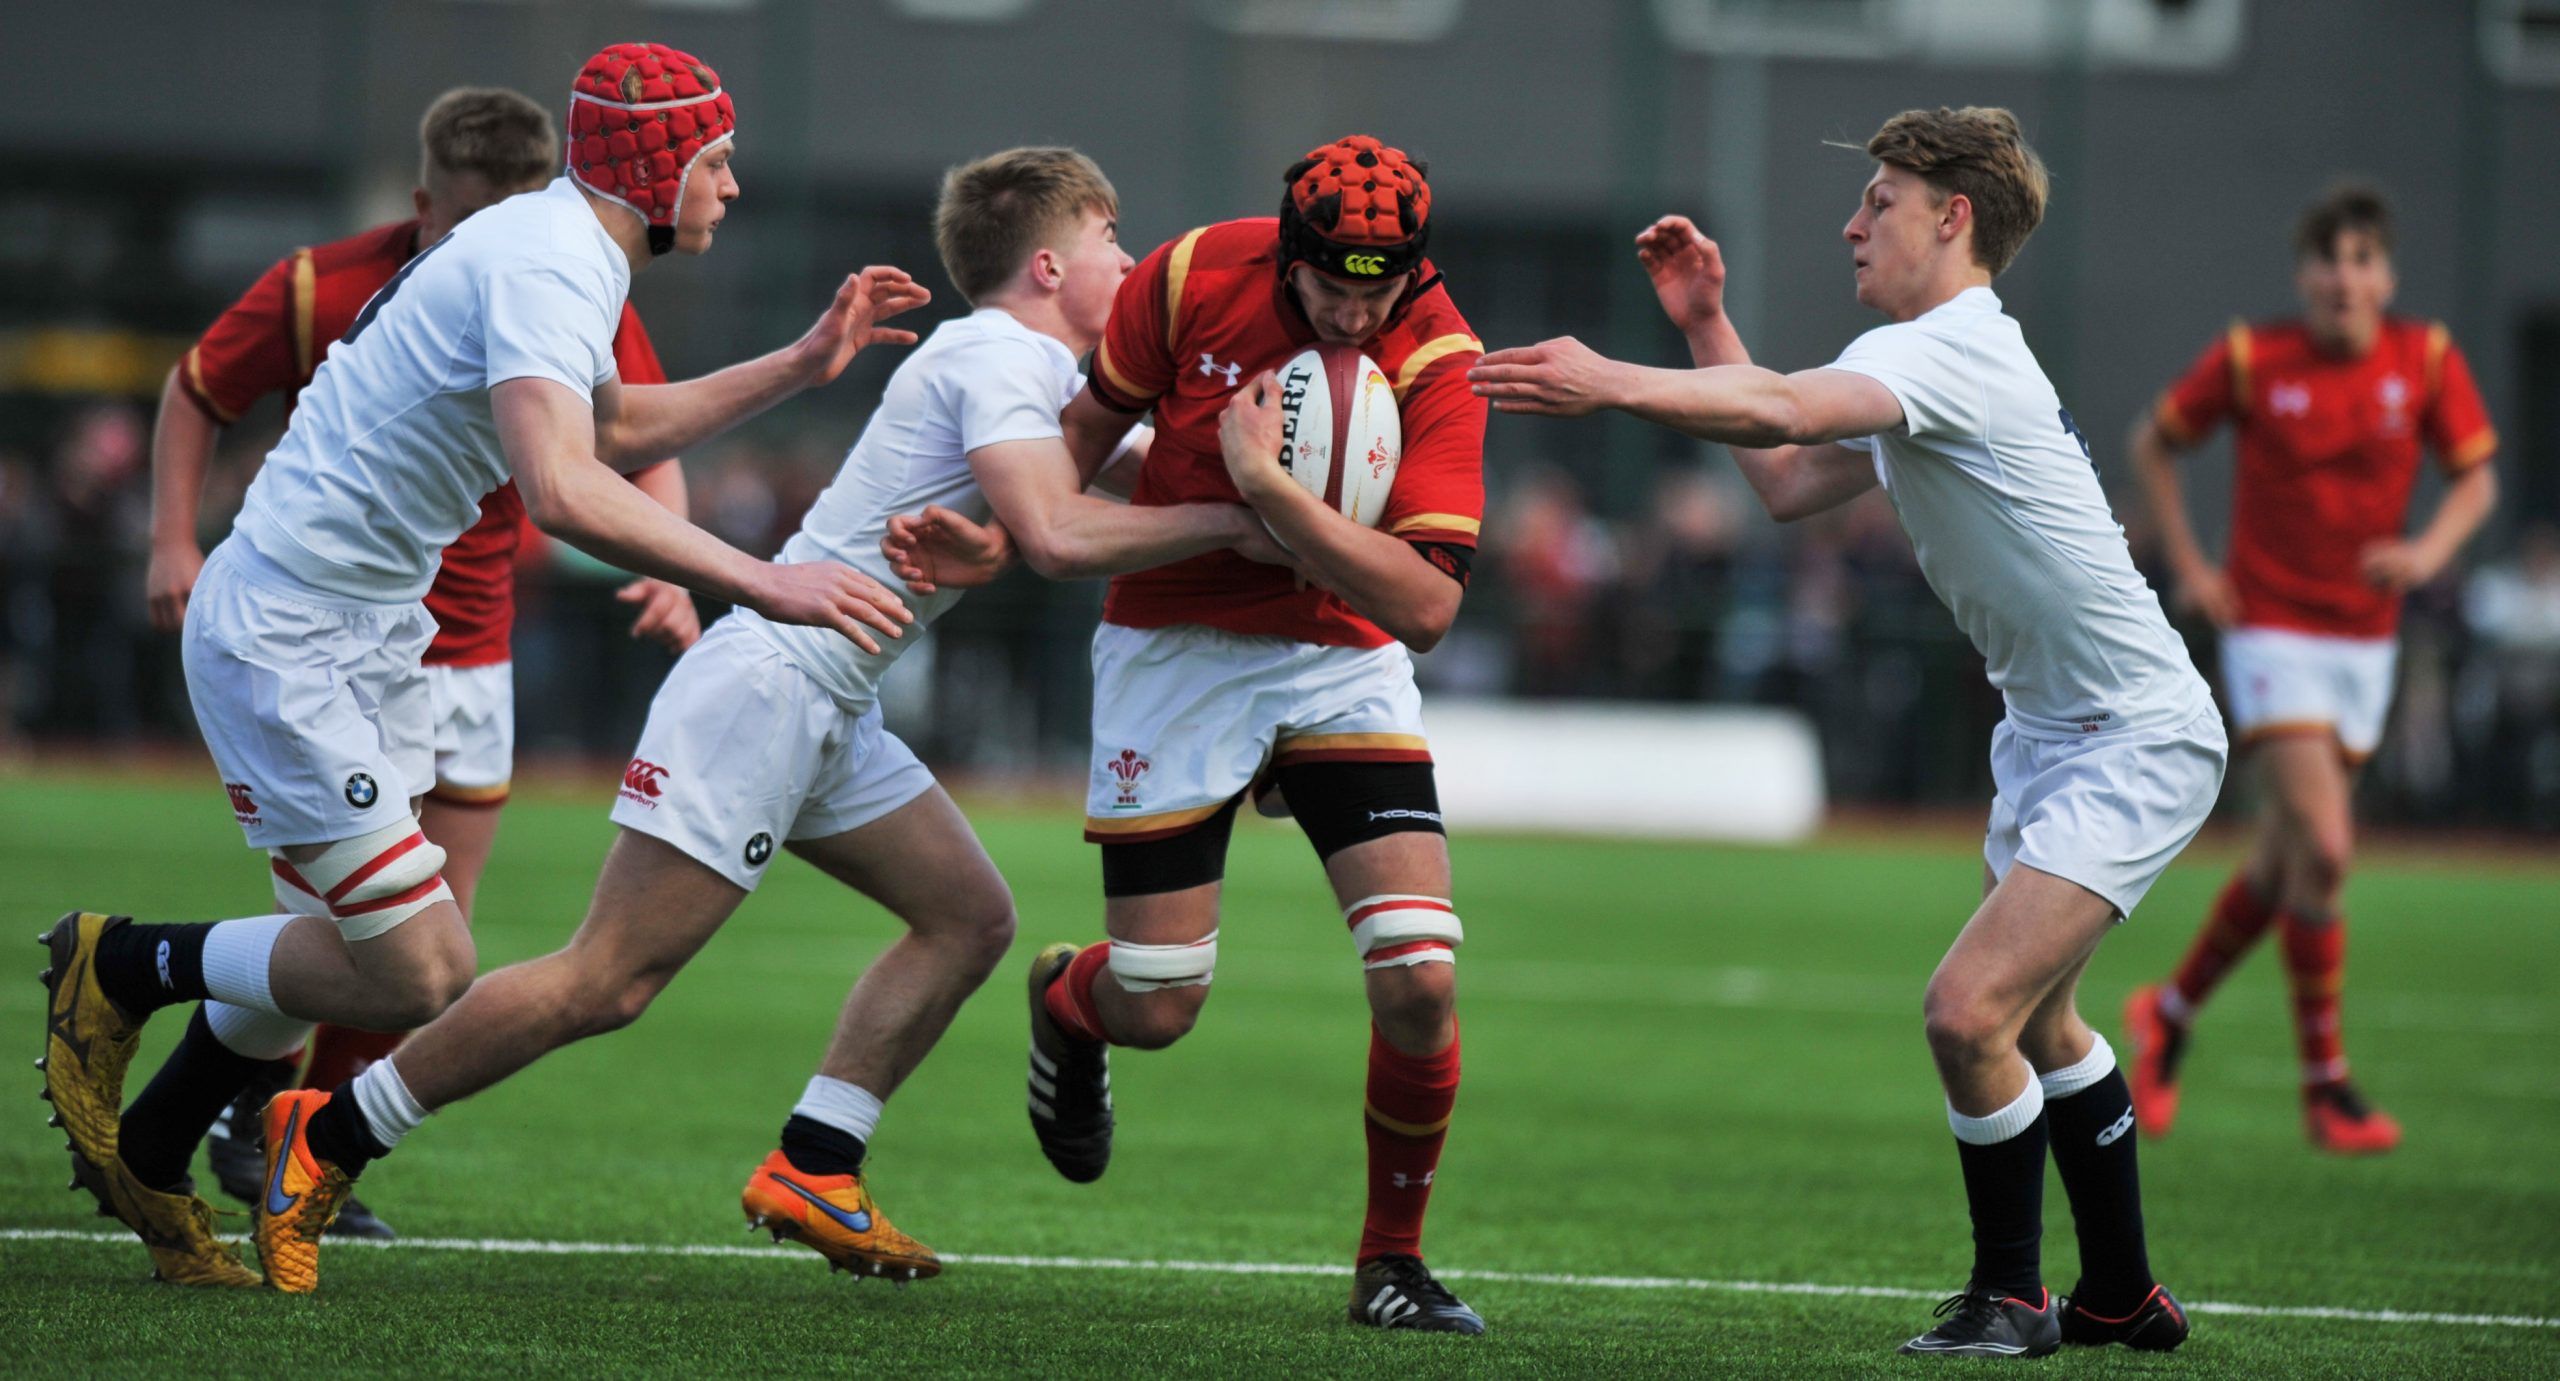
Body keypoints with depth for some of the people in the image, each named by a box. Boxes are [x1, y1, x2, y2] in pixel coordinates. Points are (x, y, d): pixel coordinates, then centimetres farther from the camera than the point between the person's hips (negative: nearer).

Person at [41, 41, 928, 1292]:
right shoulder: (547, 268, -20)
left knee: (416, 961, 8)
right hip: (287, 639, -10)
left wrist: (802, 366, 27)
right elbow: (560, 492, -36)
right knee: (410, 979, -11)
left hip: (368, 639, 10)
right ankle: (121, 966, 8)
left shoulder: (559, 249, 12)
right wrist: (762, 584, -37)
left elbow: (616, 429, 32)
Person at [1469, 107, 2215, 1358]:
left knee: (1968, 1011, -19)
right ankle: (2120, 1297, 36)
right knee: (2035, 1022, 22)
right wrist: (1704, 324, 16)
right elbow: (1788, 480, 19)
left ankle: (2010, 1296, -3)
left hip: (2135, 739, -11)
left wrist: (1614, 386, -45)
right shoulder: (1928, 364, 12)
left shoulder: (1953, 350, -20)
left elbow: (1784, 410, -38)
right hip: (2052, 729, 11)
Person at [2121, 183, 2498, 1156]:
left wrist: (2430, 550, -15)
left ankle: (2171, 1013, 35)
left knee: (2287, 864, 11)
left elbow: (2476, 479, 5)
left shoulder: (2426, 360, -3)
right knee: (2323, 850, -16)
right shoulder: (2250, 360, -9)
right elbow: (2152, 444, 5)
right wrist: (2187, 565, -2)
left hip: (2365, 639, 4)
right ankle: (2326, 1084, -7)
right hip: (2271, 631, -4)